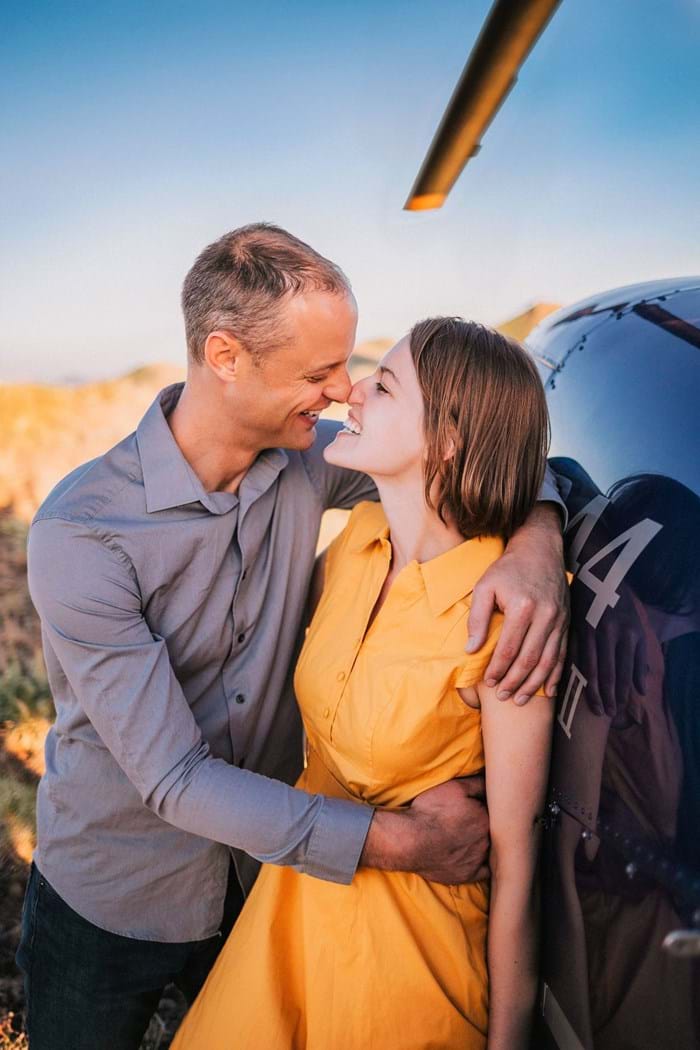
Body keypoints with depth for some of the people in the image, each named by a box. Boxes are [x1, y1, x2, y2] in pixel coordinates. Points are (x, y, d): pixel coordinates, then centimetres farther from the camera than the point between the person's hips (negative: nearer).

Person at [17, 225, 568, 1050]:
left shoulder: (307, 462, -14)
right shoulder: (81, 533, -28)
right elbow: (174, 779, -29)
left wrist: (537, 544, -27)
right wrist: (399, 841, -30)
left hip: (264, 876, 4)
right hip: (112, 906, -3)